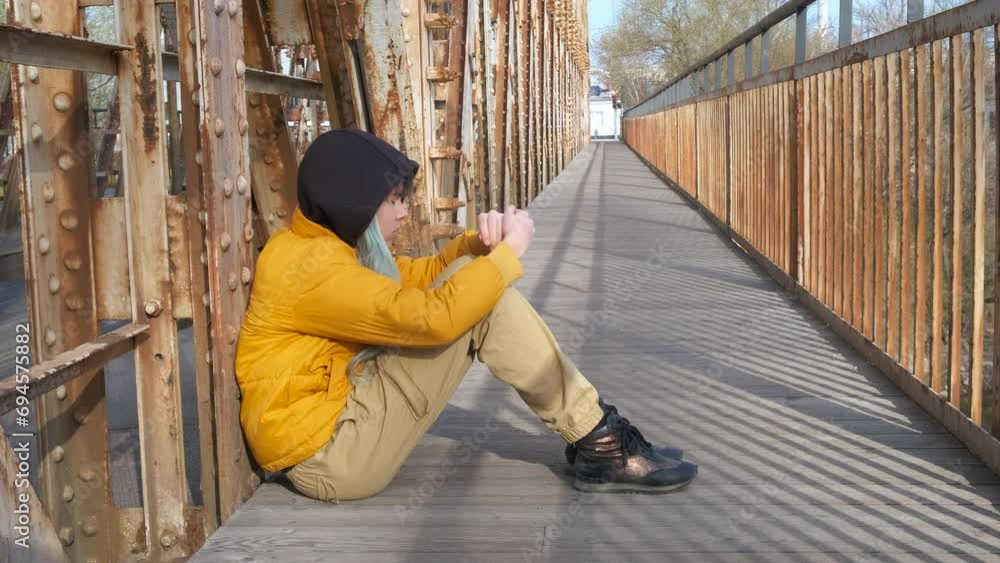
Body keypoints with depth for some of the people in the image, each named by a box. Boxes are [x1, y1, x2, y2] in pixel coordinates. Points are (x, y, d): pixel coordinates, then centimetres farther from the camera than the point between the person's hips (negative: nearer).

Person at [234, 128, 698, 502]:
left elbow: (422, 278, 16)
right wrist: (509, 251, -16)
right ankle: (598, 443, -9)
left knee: (467, 283, 2)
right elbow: (431, 315, -29)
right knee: (467, 303, -19)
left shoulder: (330, 246, 11)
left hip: (349, 412, 10)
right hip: (329, 457, -10)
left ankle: (593, 438, 2)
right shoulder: (311, 266, -21)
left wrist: (477, 245, -5)